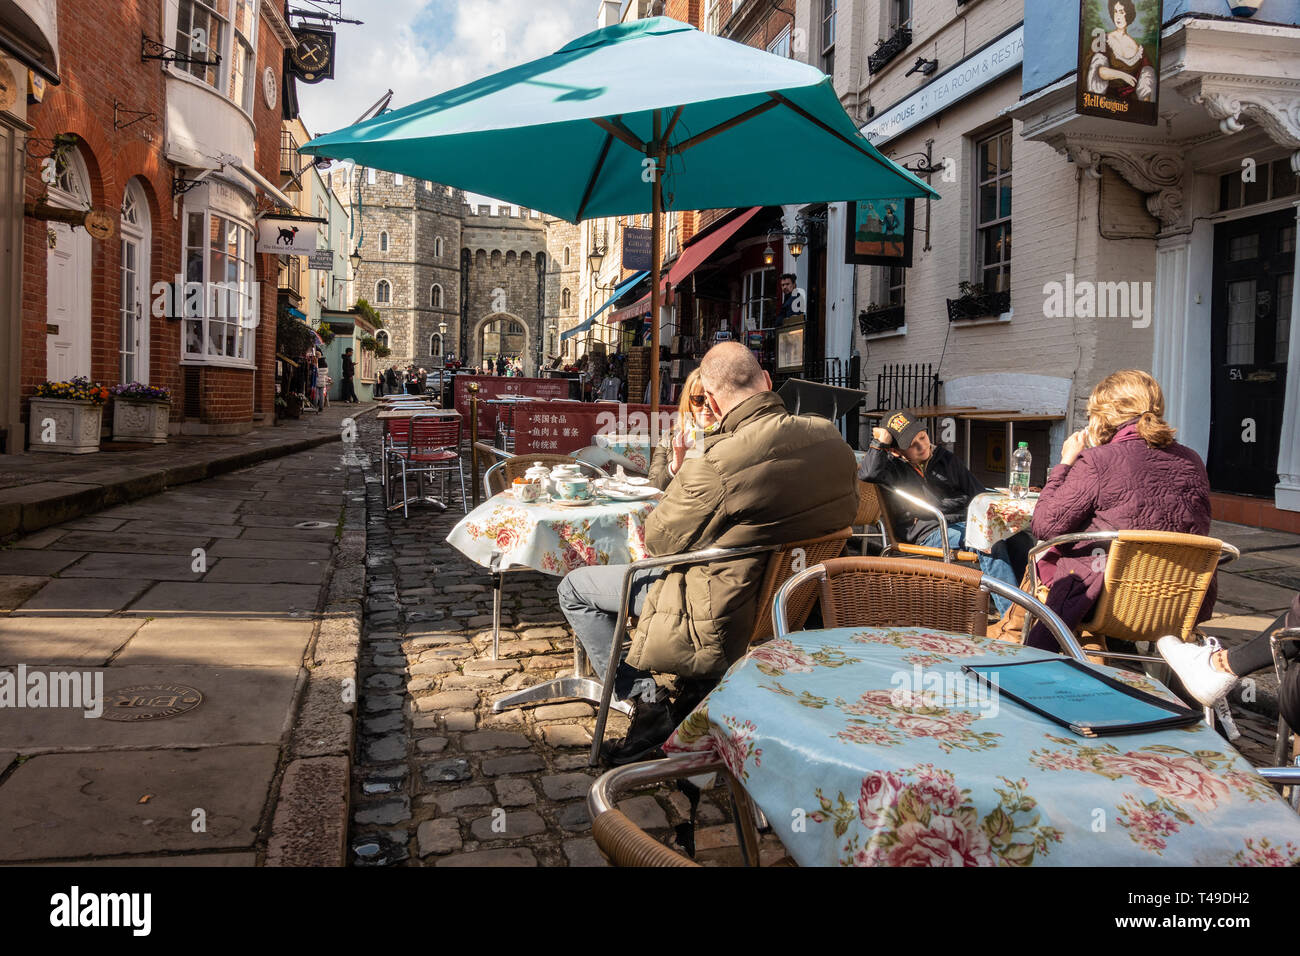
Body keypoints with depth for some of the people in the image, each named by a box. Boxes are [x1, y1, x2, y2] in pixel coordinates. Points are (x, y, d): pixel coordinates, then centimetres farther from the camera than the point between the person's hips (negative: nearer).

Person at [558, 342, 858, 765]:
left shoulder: (718, 461, -30)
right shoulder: (831, 437, -9)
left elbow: (657, 540, -15)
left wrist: (690, 469, 2)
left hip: (724, 623, -7)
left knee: (574, 588, 9)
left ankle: (649, 704, 10)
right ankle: (699, 683, 28)